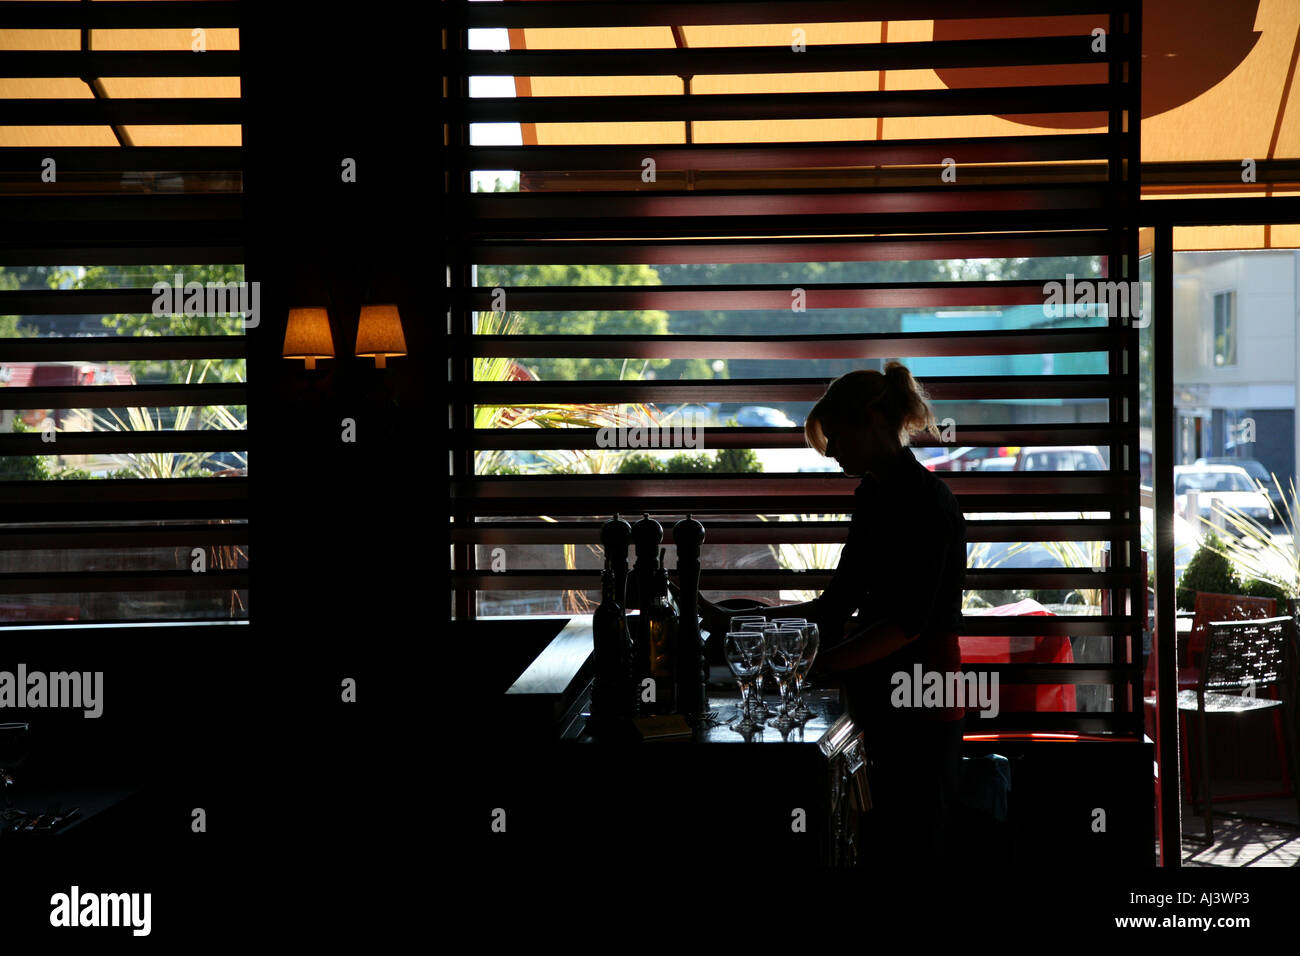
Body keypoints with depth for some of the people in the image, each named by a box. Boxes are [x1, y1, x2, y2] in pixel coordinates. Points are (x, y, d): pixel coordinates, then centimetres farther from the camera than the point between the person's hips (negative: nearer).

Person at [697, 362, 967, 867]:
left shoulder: (925, 498, -14)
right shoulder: (872, 496, 15)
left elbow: (910, 621, -21)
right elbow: (837, 606, 16)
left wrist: (816, 665, -21)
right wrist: (735, 618, 11)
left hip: (919, 703, -9)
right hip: (879, 701, 9)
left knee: (905, 849, -5)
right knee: (877, 844, 10)